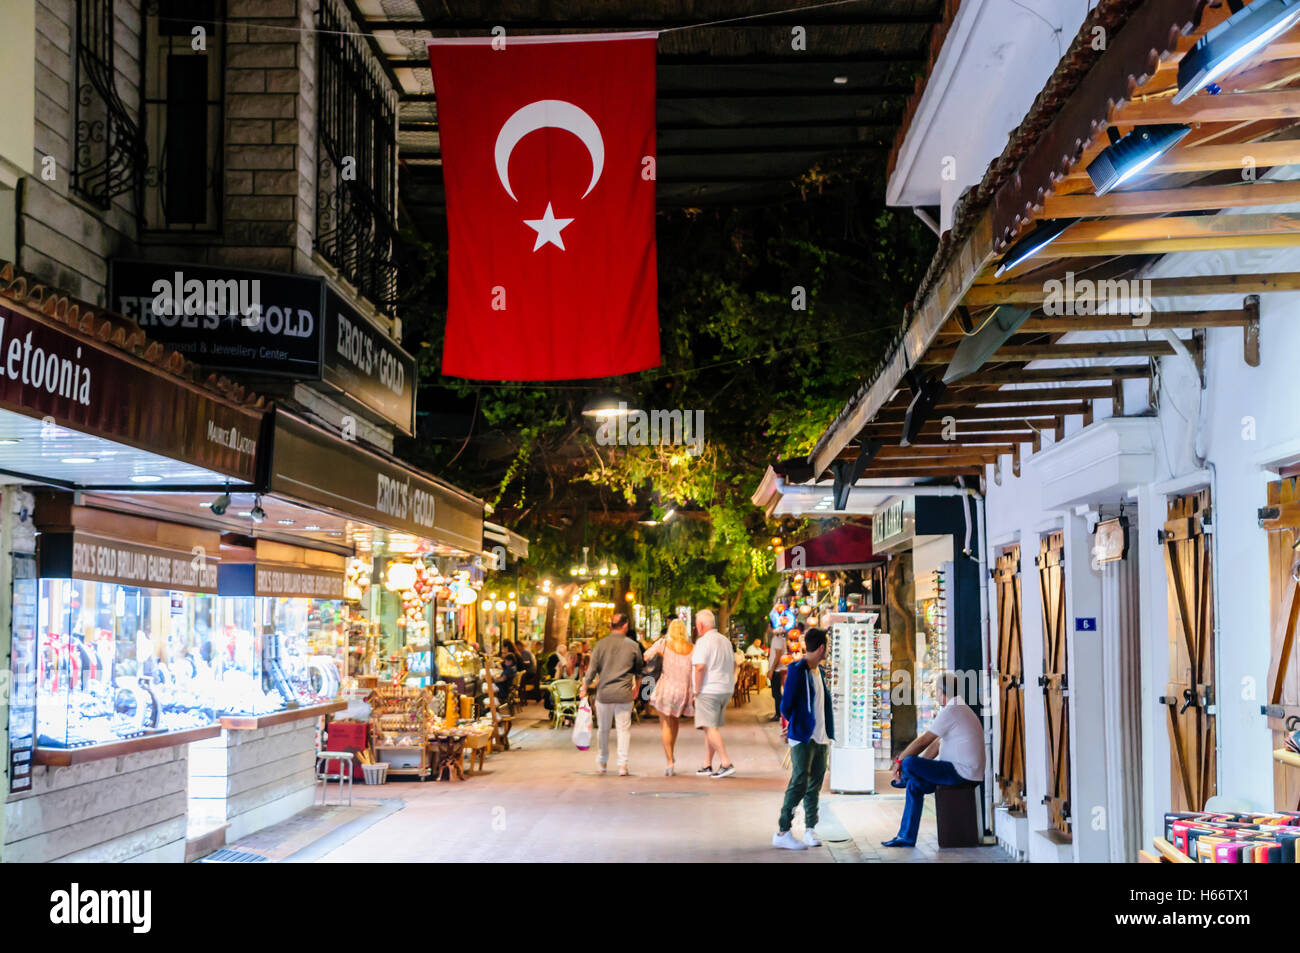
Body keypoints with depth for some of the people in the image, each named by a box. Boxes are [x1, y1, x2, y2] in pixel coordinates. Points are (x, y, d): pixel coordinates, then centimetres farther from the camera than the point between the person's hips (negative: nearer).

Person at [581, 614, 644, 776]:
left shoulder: (601, 644, -2)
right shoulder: (633, 646, 0)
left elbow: (592, 669, -3)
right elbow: (639, 670, 13)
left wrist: (585, 688, 9)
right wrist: (636, 686, 30)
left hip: (604, 693, 1)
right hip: (624, 694, -1)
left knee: (603, 729, 14)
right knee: (624, 729, 5)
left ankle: (602, 762, 27)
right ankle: (622, 765, -1)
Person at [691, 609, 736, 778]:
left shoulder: (703, 642, -13)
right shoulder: (725, 640, 14)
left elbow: (700, 667, -22)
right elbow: (733, 664, 21)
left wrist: (697, 690, -14)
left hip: (709, 690, -8)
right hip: (726, 689, 8)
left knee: (710, 728, -9)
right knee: (710, 728, 14)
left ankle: (726, 763, -18)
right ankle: (707, 765, 16)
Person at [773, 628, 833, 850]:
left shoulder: (820, 672, 15)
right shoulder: (797, 670, -11)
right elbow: (786, 706, -12)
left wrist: (829, 734, 12)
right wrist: (794, 725, 4)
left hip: (820, 738, 8)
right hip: (802, 738, -8)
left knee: (815, 785, 8)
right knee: (799, 783, -10)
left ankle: (810, 830, 14)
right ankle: (782, 832, -6)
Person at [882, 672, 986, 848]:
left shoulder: (951, 711, -14)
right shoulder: (961, 710, 21)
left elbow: (923, 741, -14)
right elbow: (937, 744, 22)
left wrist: (899, 761, -3)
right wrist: (914, 770, 17)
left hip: (961, 771, -11)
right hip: (963, 772, 11)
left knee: (908, 763, -19)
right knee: (914, 784, 13)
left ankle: (904, 779, 15)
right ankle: (906, 837, 13)